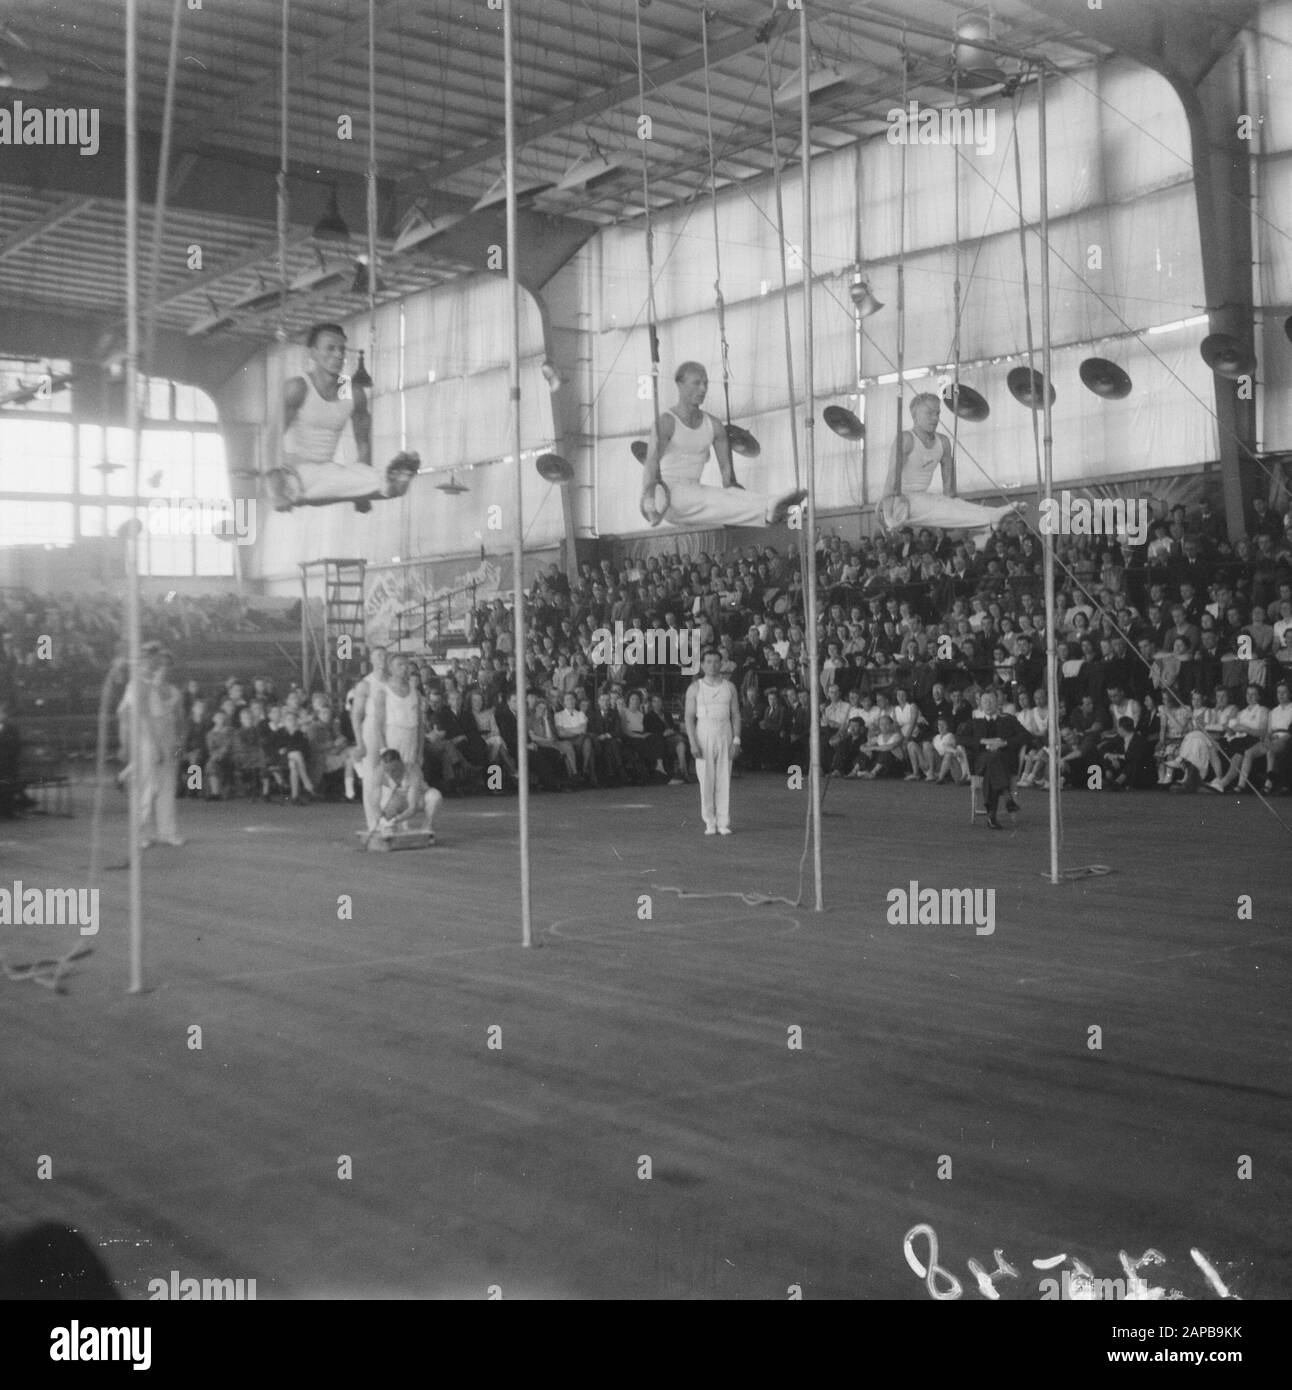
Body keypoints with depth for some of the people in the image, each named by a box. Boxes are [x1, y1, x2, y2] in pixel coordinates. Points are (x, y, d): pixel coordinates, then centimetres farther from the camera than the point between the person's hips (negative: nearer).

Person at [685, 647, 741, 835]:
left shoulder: (729, 687, 9)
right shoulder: (695, 688, 3)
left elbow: (736, 715, 8)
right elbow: (689, 717, -1)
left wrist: (736, 740, -2)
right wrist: (693, 743, -11)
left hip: (725, 735, 1)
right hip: (704, 734, -1)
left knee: (724, 781, -2)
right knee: (706, 781, -3)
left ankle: (724, 823, 1)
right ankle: (710, 823, 2)